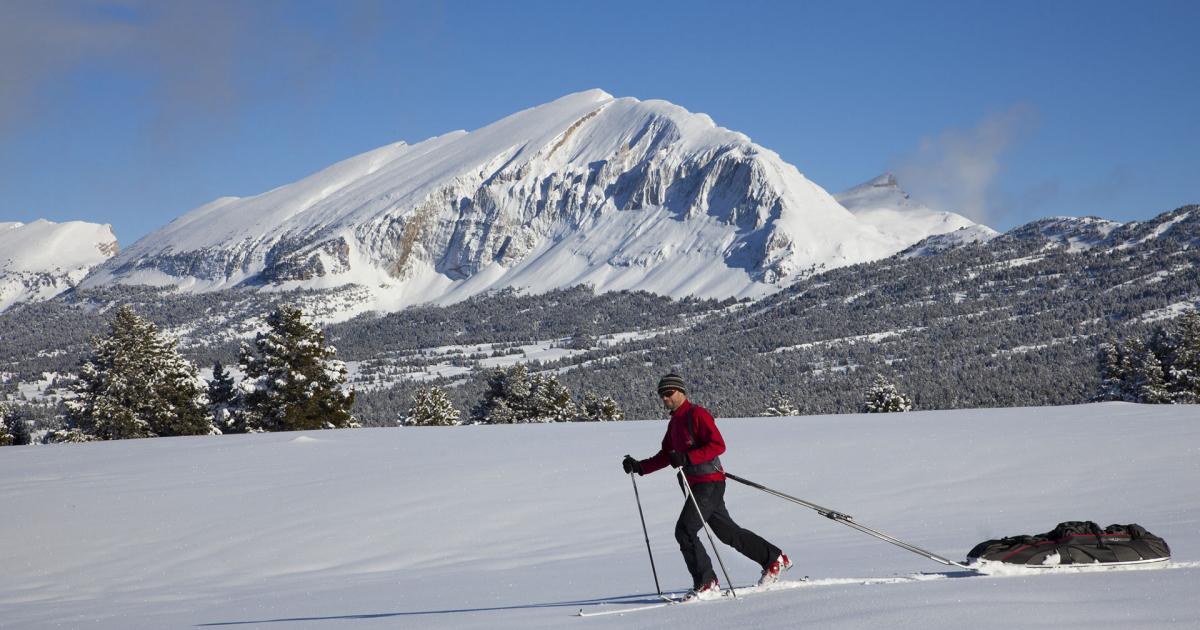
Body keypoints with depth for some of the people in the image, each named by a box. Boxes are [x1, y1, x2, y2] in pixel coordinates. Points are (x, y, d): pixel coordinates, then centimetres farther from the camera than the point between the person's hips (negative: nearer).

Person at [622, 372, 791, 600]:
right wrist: (639, 467, 9)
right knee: (727, 532, 16)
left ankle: (707, 583, -10)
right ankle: (774, 559, 29)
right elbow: (666, 456, 21)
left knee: (685, 530, -15)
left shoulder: (697, 414, -11)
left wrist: (688, 458, -29)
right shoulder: (674, 422, 17)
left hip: (710, 482, -10)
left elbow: (718, 445, -20)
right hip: (696, 485, 10)